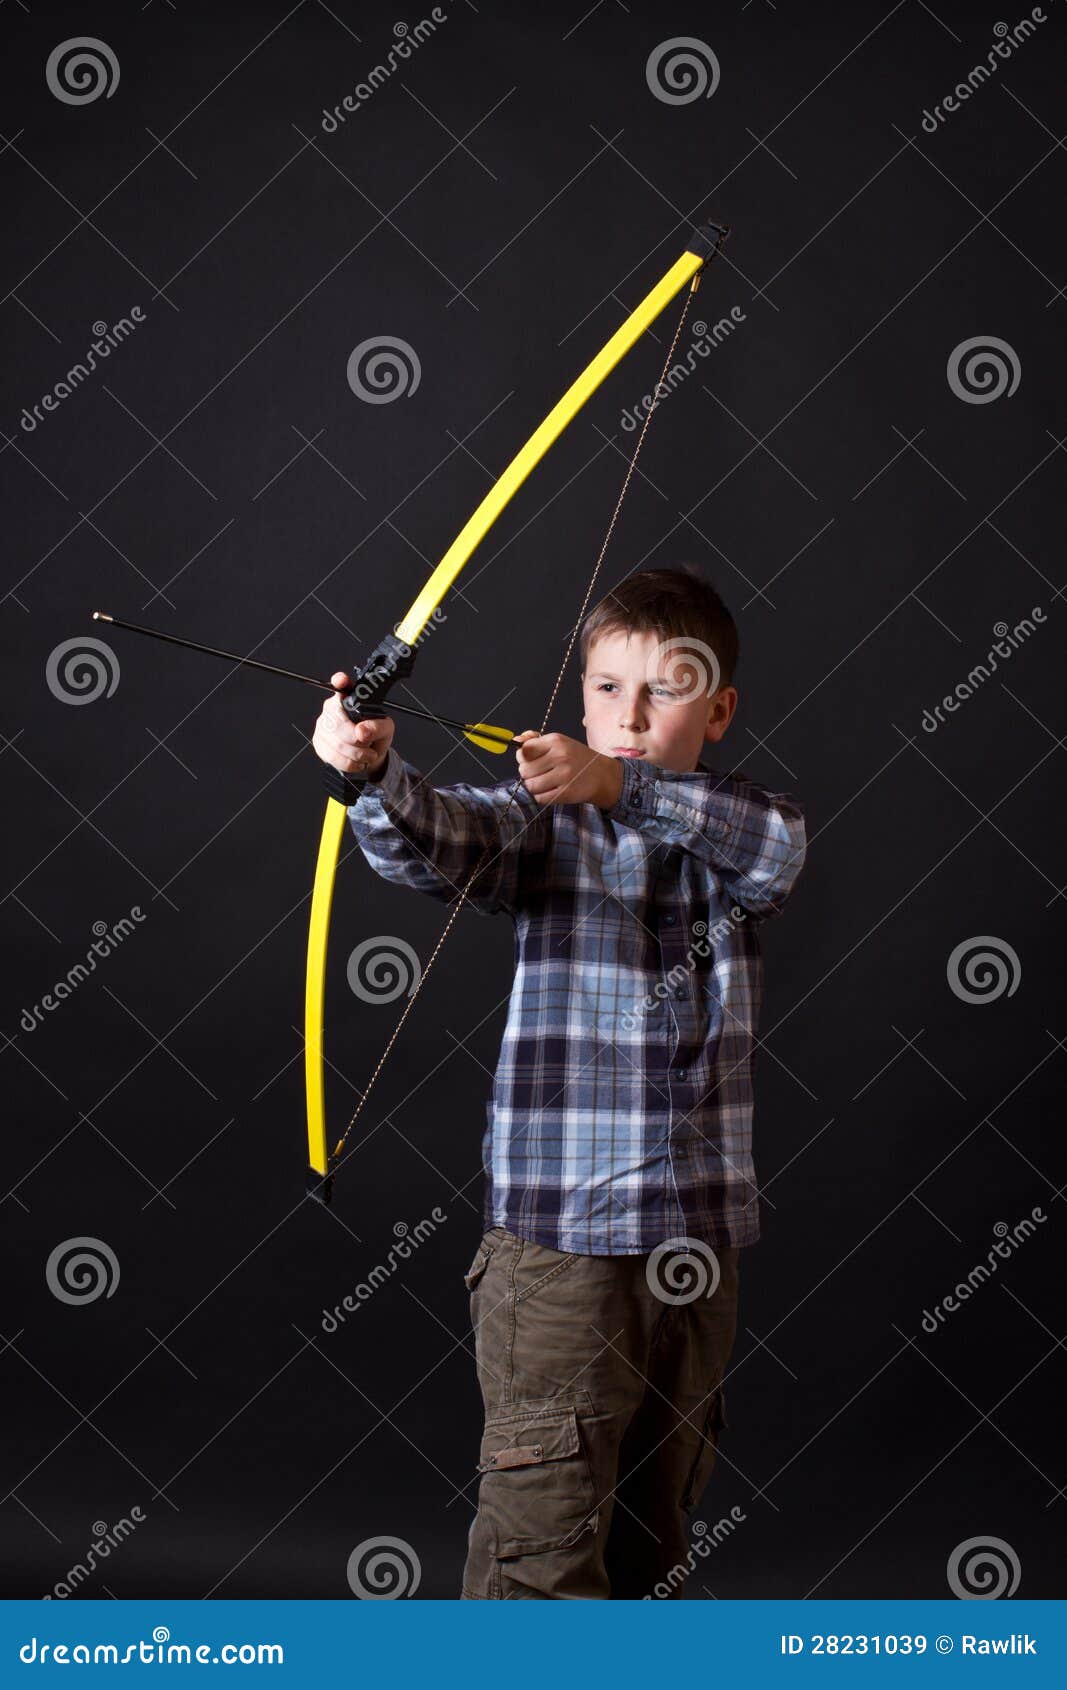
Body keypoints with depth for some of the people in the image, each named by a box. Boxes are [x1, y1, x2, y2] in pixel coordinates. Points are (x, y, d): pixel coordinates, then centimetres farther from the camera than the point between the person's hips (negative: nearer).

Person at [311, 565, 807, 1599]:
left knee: (659, 1516, 16)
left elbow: (774, 846, -18)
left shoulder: (744, 832, 6)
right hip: (557, 1234, -3)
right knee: (542, 1536, -8)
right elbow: (436, 842, -20)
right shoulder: (546, 827, 0)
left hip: (700, 1236, 3)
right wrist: (374, 774, -42)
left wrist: (619, 786, -31)